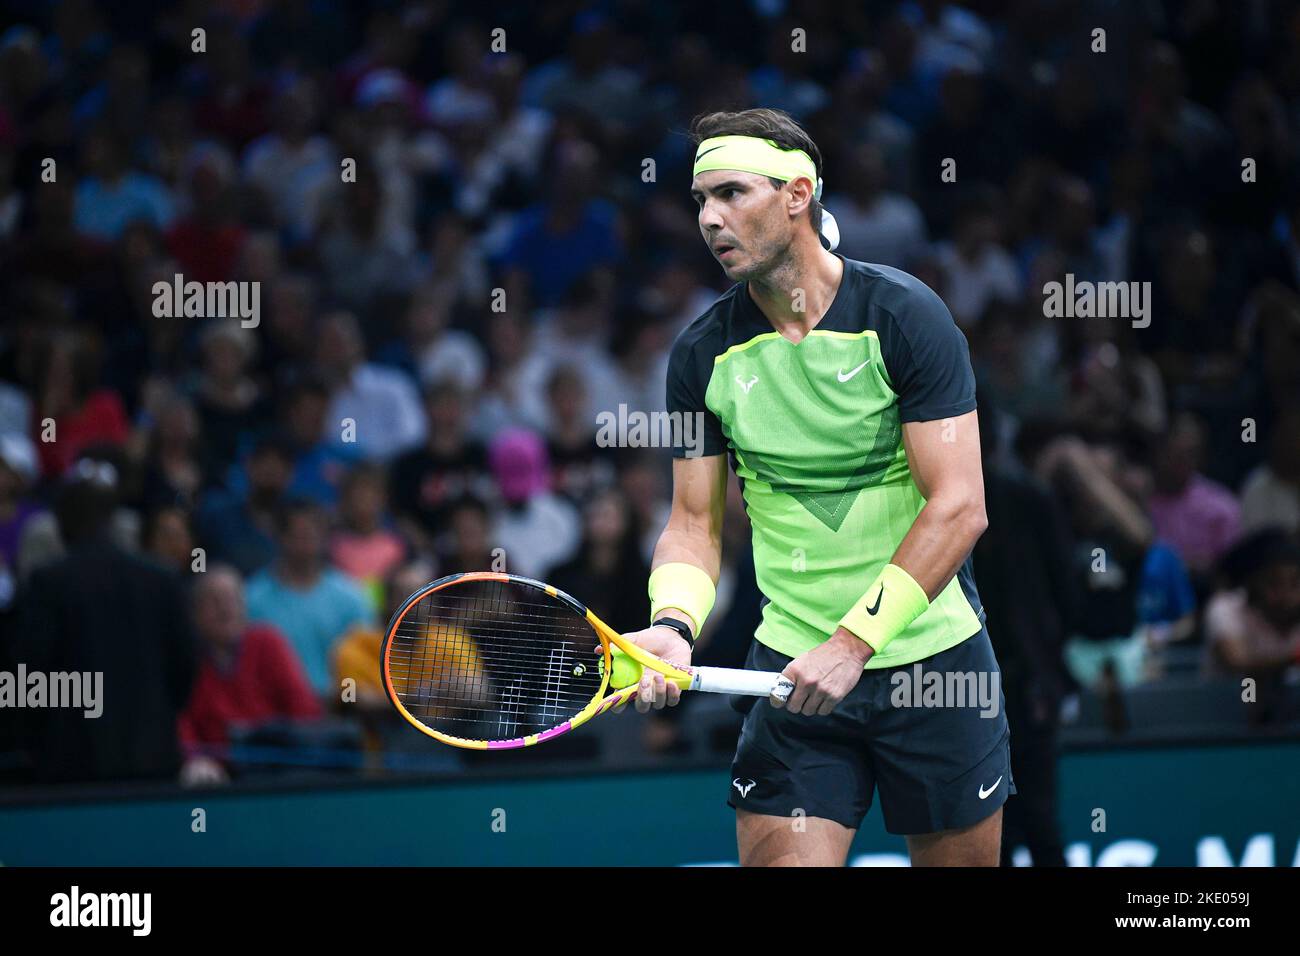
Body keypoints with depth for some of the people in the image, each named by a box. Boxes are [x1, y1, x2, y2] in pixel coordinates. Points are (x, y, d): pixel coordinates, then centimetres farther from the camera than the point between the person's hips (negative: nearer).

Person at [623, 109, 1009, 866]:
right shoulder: (704, 354, 1)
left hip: (933, 657, -2)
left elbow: (959, 507, -14)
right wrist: (674, 623, -15)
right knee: (780, 857, -12)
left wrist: (854, 641, -20)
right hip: (793, 663, 2)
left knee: (961, 859, 6)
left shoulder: (904, 317, -10)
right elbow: (696, 520, 6)